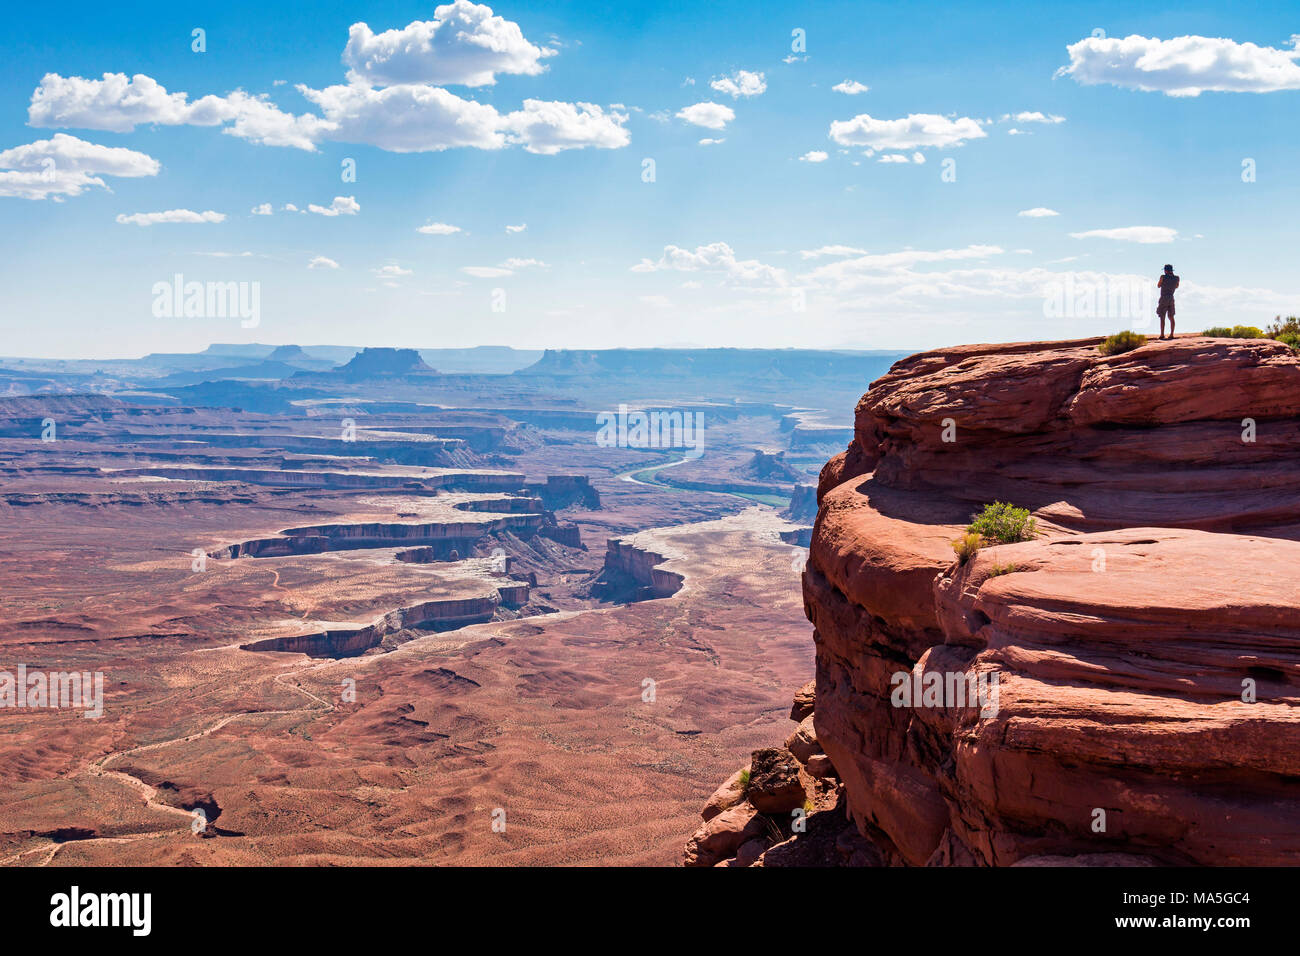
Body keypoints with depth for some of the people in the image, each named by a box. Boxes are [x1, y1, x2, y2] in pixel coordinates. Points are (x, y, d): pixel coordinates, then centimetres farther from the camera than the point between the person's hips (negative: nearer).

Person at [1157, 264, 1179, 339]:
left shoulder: (1163, 277, -9)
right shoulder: (1176, 278, 3)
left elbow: (1158, 286, 5)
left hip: (1164, 298, -5)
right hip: (1171, 298, 5)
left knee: (1162, 317, -4)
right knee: (1171, 317, 8)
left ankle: (1162, 334, -10)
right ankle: (1171, 334, 4)